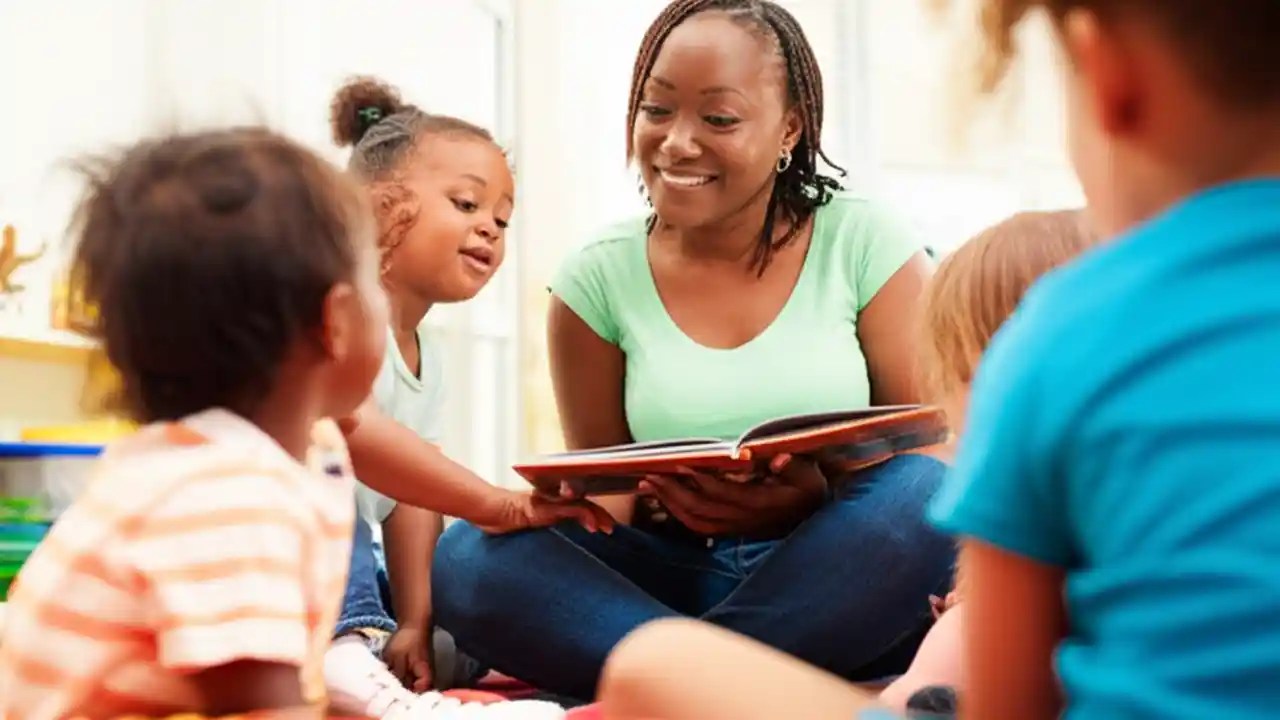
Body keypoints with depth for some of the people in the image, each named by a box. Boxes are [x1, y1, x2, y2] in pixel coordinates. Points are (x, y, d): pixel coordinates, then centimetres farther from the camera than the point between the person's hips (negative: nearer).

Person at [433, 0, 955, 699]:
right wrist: (656, 503, -16)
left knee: (922, 493, -33)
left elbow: (939, 445, -3)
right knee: (467, 556, -23)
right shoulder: (600, 278, 4)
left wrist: (814, 497, -23)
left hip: (840, 588, -1)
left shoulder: (866, 245, 0)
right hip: (673, 578, 2)